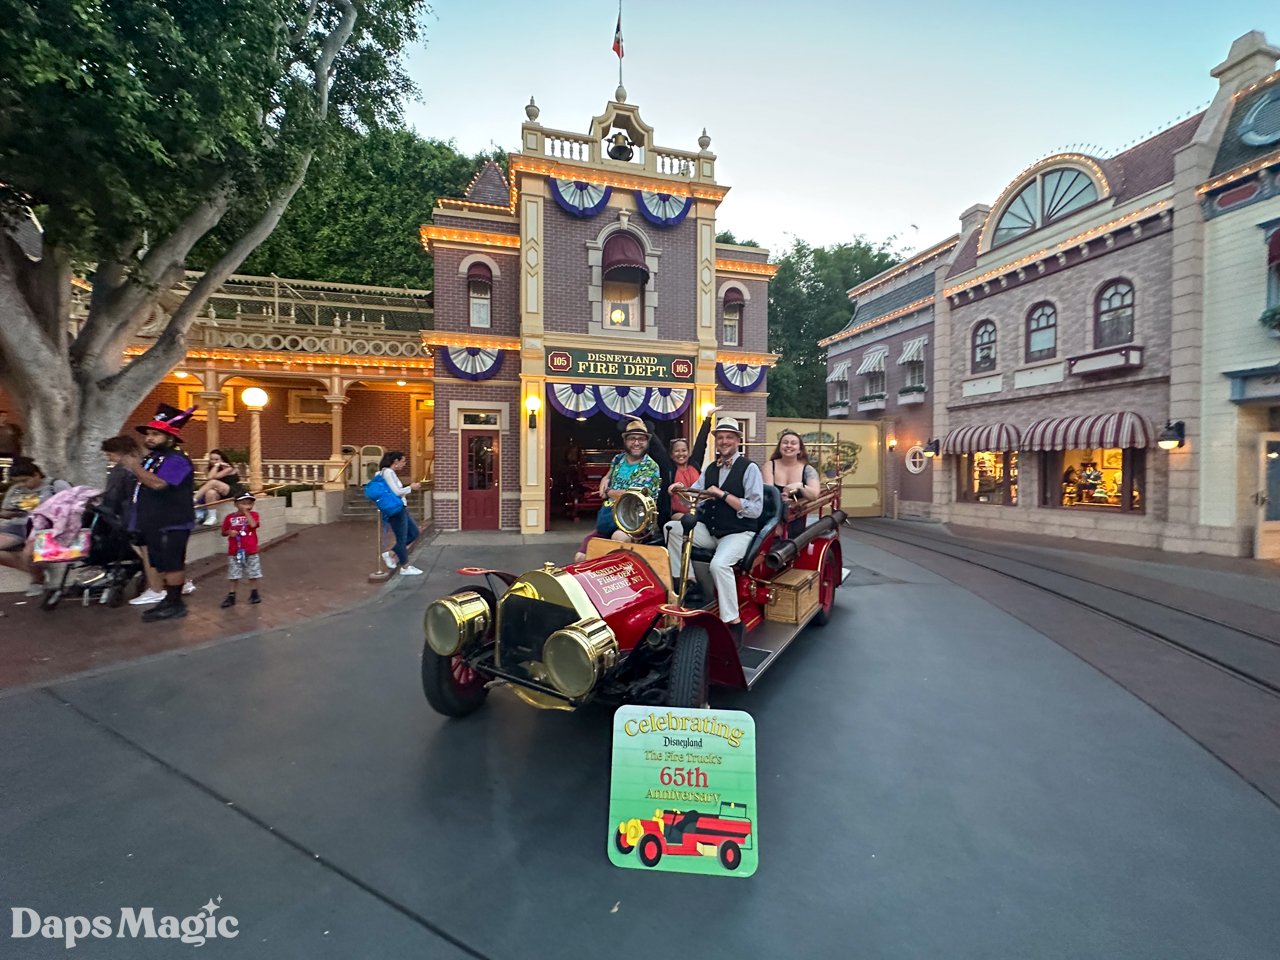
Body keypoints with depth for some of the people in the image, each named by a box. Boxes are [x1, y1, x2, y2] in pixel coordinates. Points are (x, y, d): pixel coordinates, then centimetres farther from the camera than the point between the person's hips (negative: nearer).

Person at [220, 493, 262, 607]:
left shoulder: (253, 514, 0)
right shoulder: (229, 517, 3)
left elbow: (253, 525, -21)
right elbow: (223, 532, 11)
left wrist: (246, 512, -14)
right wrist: (229, 532, -11)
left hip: (251, 552, -1)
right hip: (234, 552, 1)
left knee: (254, 574, 8)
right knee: (234, 575, 6)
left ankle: (253, 593, 24)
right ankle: (231, 596, 17)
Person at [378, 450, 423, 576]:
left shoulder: (390, 473, 16)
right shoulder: (387, 472, -14)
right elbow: (396, 491, -20)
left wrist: (410, 488, 12)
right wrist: (411, 487, -8)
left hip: (401, 509, 10)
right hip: (395, 510, -10)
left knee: (414, 533, 14)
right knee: (402, 538, -1)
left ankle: (391, 554, 18)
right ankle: (405, 567, 9)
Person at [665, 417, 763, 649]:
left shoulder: (749, 469, -4)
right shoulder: (710, 469, 16)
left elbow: (755, 509, -13)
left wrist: (723, 494, -18)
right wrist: (681, 490, -11)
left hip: (738, 533, -6)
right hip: (709, 530, 6)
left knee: (719, 564, -33)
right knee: (672, 528, -13)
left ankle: (734, 623, -20)